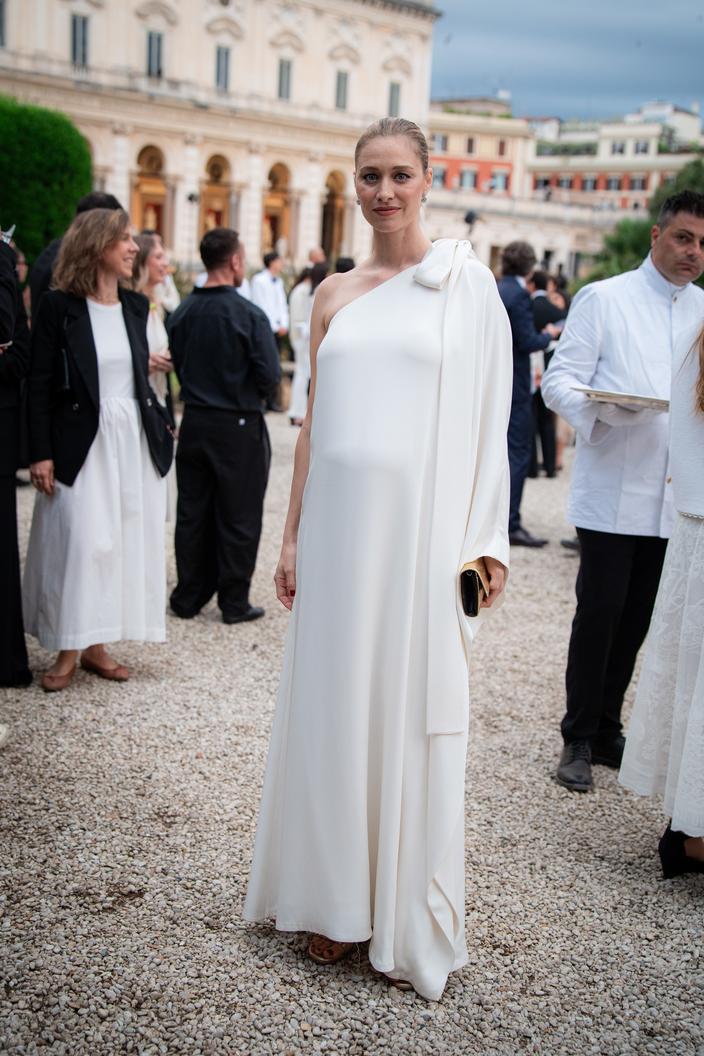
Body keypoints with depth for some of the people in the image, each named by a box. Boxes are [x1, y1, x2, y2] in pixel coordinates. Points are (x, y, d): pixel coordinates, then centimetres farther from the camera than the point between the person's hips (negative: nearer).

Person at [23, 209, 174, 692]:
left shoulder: (136, 305, 8)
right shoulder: (59, 306, -7)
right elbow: (40, 384, -7)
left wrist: (160, 422, 9)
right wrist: (41, 452, -12)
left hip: (134, 440, 5)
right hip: (82, 443, -5)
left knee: (125, 543, 5)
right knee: (81, 542, -6)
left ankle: (96, 644, 16)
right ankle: (68, 651, 7)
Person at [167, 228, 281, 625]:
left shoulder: (182, 311, 0)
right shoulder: (249, 315, -15)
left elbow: (177, 365, 7)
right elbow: (271, 376, -16)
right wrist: (251, 391, 4)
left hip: (195, 423, 5)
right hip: (238, 427, -5)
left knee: (192, 514, 13)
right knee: (238, 518, 6)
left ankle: (189, 597, 22)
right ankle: (234, 602, 14)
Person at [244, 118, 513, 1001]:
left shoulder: (464, 281, 2)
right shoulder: (334, 294, 12)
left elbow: (486, 416, -2)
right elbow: (313, 421, 12)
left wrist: (485, 539, -7)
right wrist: (292, 535, 9)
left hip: (422, 522, -3)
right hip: (339, 519, 4)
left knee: (413, 714, 3)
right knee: (332, 706, 9)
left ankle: (412, 926, 19)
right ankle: (334, 902, 25)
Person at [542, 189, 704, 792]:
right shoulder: (604, 299, 0)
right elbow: (559, 383, -5)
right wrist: (602, 406, -24)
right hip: (611, 491, -4)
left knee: (636, 619, 11)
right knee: (599, 613, -3)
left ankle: (607, 731, 25)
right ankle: (580, 741, 11)